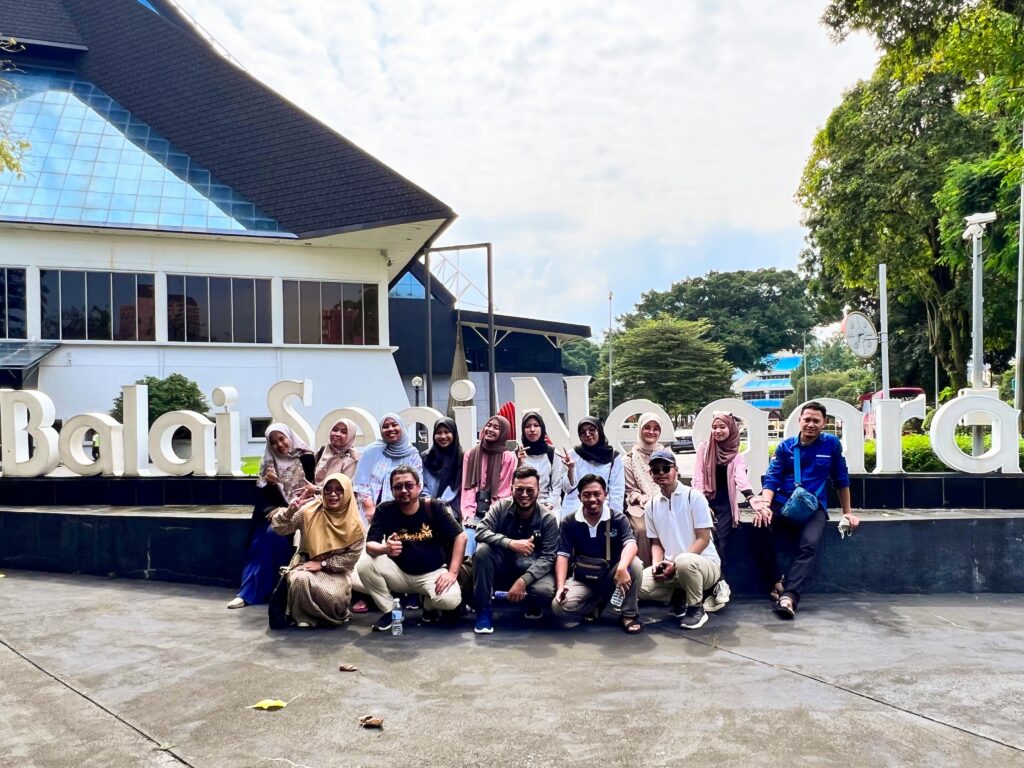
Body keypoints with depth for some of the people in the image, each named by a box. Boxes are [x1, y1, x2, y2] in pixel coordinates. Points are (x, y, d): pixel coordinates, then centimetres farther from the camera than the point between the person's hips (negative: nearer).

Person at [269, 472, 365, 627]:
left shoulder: (354, 523, -7)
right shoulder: (310, 510, -7)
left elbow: (353, 556, -6)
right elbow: (279, 529, -7)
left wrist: (323, 564, -14)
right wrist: (289, 511, -28)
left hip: (336, 571, 0)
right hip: (306, 563, 0)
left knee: (333, 597, -30)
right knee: (300, 579, -35)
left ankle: (333, 616, 6)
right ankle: (303, 617, -9)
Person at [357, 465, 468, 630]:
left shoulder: (433, 507, -13)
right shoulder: (384, 510, -9)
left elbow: (460, 536, -11)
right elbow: (370, 545, -14)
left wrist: (452, 572, -19)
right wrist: (385, 548, -38)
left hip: (432, 573, -1)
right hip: (400, 573, 2)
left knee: (450, 600, -31)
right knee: (364, 565, -24)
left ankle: (429, 605, 8)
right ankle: (389, 611, 0)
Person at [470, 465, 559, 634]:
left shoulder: (548, 518, -14)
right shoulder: (500, 507, -11)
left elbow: (548, 557, -17)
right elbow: (481, 532, -23)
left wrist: (523, 580, -30)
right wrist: (511, 543, -37)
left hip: (531, 570, -1)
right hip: (502, 566, 1)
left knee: (545, 590, -34)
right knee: (482, 550, -29)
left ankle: (533, 607, 7)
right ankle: (484, 611, -16)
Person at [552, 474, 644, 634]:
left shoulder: (618, 519, -10)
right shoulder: (569, 522, -6)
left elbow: (630, 543, -26)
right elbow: (563, 555, -10)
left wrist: (622, 568, -48)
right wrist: (560, 586, -27)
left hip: (611, 576, -1)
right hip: (583, 579, 1)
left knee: (634, 564, -33)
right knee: (559, 606, -27)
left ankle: (629, 615, -11)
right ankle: (596, 605, 5)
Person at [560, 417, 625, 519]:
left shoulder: (614, 457, 5)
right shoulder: (573, 454, 6)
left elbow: (617, 492, 3)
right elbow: (568, 488, 3)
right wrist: (570, 469, -13)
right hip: (574, 512, 0)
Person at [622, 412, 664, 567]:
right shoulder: (630, 458, 6)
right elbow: (631, 491, 3)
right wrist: (647, 501, -13)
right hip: (640, 506, -1)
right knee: (642, 529, -30)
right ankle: (645, 570, -17)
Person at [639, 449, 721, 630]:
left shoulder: (694, 497, -9)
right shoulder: (651, 505, 6)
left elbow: (703, 539, -12)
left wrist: (676, 564, -20)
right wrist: (658, 564, -10)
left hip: (705, 563, -5)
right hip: (671, 567, 5)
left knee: (684, 562, -40)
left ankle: (696, 608, -12)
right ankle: (680, 597, 7)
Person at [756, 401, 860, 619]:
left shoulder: (832, 444, 5)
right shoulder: (785, 446, 6)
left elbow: (841, 479, 14)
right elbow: (772, 479, 0)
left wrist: (847, 512, 17)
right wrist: (766, 505, -18)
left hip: (814, 507, -1)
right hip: (783, 504, 1)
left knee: (809, 545, -30)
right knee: (761, 524, -29)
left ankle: (789, 597, -39)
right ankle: (777, 580, -8)